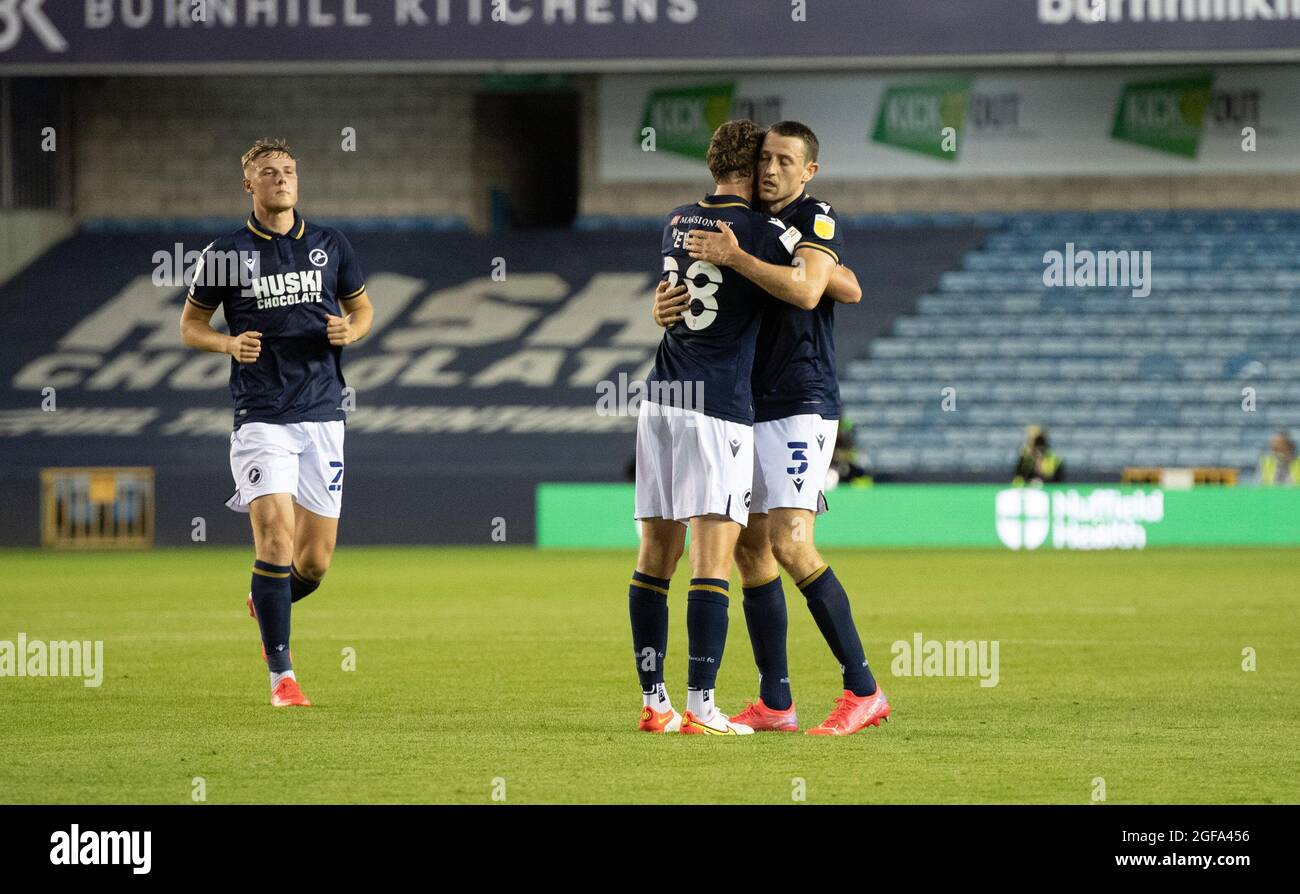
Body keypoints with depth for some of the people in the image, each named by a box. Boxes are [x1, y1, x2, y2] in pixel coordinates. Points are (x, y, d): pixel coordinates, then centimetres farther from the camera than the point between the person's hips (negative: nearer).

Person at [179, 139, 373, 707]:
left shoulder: (330, 246, 8)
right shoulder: (226, 254, 0)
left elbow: (362, 307, 20)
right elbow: (191, 324, 10)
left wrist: (349, 329, -4)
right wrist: (228, 344, -11)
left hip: (322, 414, 3)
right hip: (262, 419, -3)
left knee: (316, 560, 3)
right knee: (276, 538, -17)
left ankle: (267, 604, 38)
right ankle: (281, 676, -9)